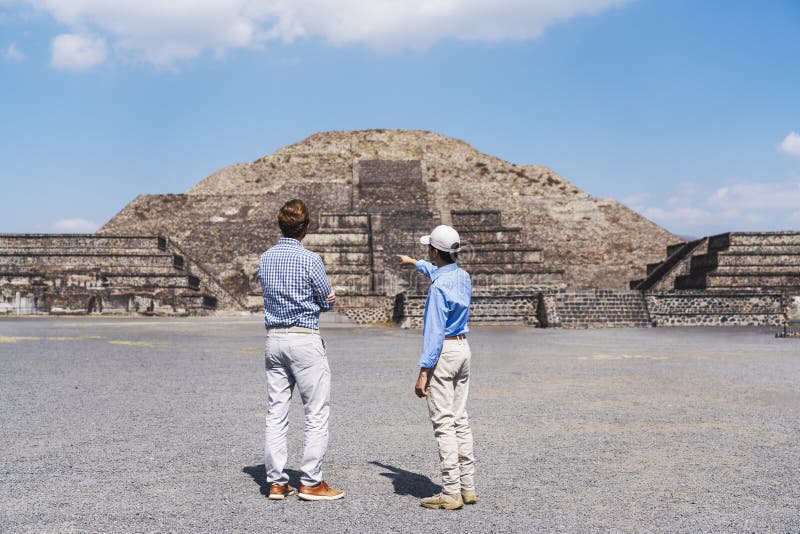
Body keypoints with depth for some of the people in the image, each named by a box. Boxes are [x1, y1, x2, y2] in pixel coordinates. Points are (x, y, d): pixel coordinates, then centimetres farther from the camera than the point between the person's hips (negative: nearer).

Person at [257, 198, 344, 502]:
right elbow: (327, 302, -2)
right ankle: (311, 483, 3)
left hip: (273, 339, 7)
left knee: (276, 414, 9)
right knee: (317, 414, 2)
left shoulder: (265, 260, 8)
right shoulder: (309, 260, -11)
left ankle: (276, 482, 13)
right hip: (304, 340, -6)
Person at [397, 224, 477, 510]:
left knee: (443, 424, -5)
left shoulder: (438, 287, -18)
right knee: (460, 420, 12)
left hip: (443, 352, -9)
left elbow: (434, 333, -21)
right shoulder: (463, 277, 9)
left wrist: (423, 373, -19)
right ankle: (468, 487, 16)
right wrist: (415, 263, 50)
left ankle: (451, 492, -3)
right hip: (463, 349, 9)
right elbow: (439, 271, 34)